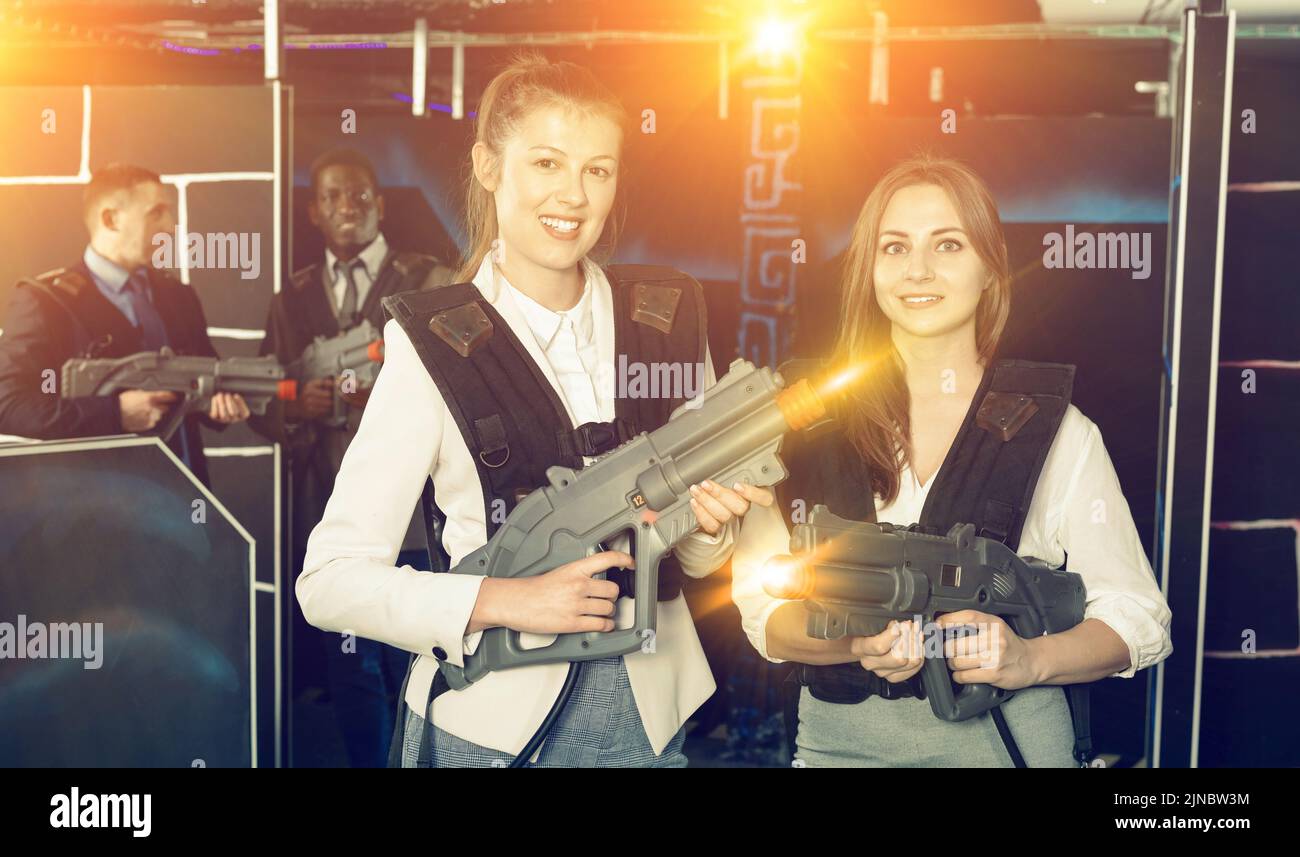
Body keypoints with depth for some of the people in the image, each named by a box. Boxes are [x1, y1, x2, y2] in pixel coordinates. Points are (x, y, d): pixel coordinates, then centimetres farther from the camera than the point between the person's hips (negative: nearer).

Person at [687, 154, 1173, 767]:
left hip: (1003, 734, 0)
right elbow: (760, 606, -5)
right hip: (840, 736, 1)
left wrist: (1028, 660, -19)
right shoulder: (808, 415, -4)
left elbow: (1138, 619, -2)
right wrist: (857, 642, -23)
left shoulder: (1057, 432, -4)